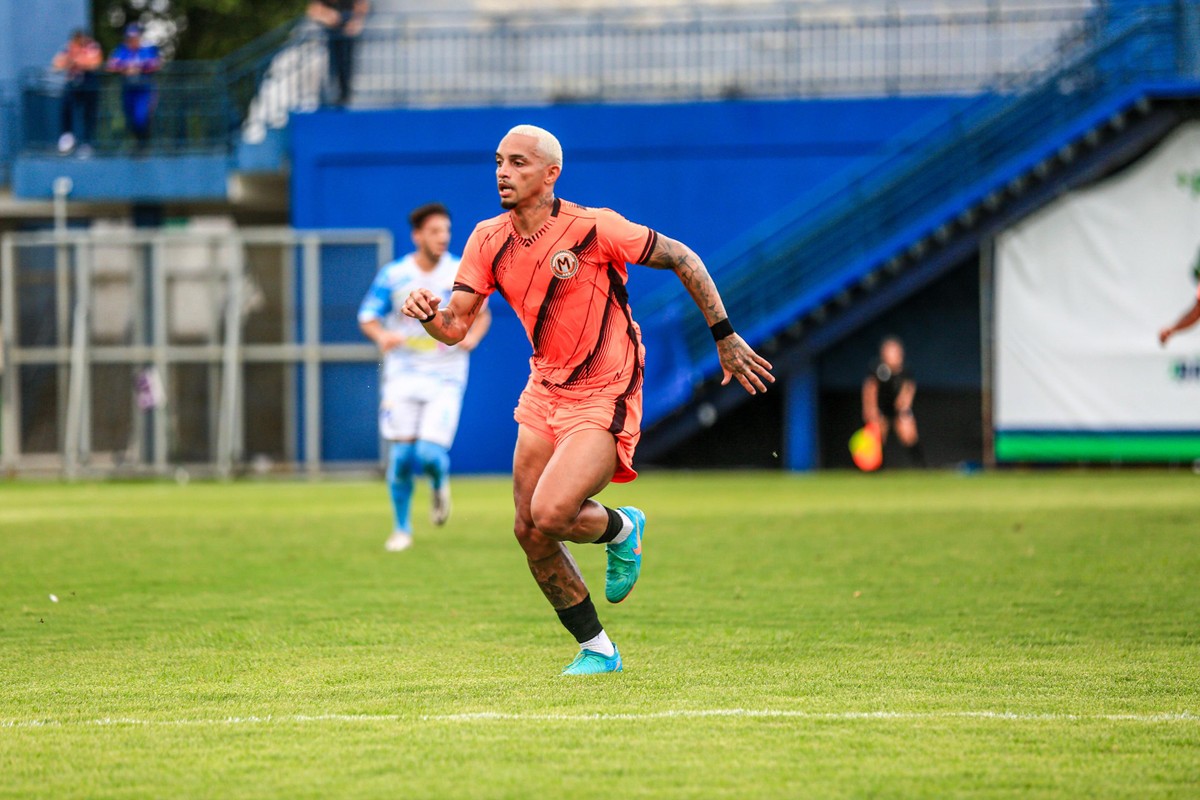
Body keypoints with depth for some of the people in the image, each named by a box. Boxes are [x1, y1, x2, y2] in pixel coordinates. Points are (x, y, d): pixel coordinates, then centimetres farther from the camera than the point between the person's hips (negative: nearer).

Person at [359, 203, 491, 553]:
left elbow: (482, 314, 10)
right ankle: (402, 529, 15)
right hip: (403, 374, 1)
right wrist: (382, 335, -20)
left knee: (430, 454, -15)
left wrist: (473, 337, -12)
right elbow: (368, 316, 2)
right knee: (401, 456, -4)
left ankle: (440, 483, 22)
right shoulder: (393, 275, -4)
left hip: (445, 377, -1)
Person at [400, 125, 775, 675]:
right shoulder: (488, 241, -1)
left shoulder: (592, 228, -17)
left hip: (604, 400, -6)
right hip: (544, 395, 6)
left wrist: (725, 337, -6)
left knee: (550, 515, -23)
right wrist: (429, 313, -27)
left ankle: (622, 528, 12)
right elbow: (456, 326, -3)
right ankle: (596, 649, 22)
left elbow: (682, 259, -7)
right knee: (528, 531, 4)